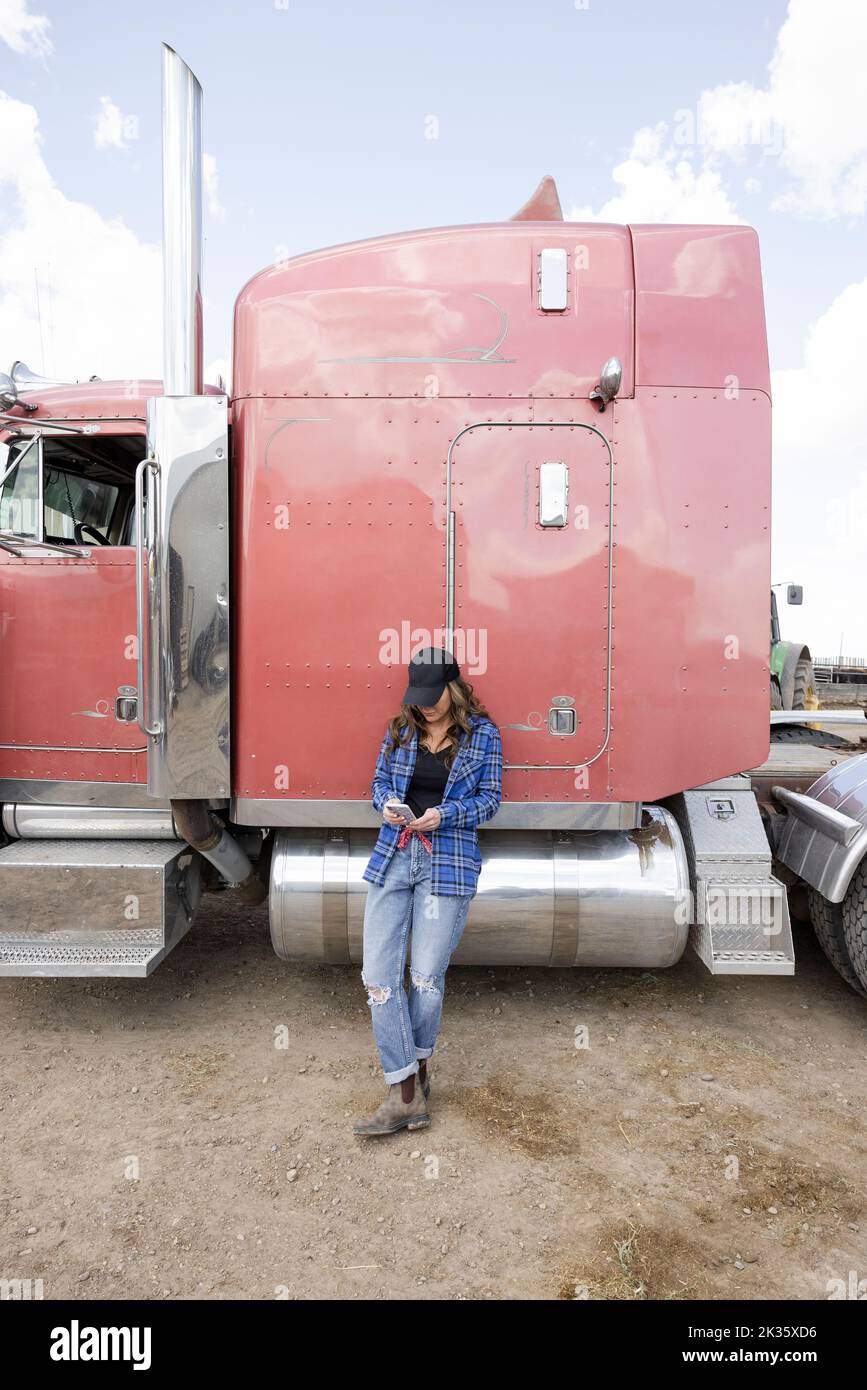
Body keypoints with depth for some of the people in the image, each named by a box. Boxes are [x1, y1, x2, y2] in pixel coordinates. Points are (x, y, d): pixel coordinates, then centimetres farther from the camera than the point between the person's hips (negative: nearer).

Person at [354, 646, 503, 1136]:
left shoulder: (483, 735, 0)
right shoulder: (401, 730, 9)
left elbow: (489, 800, 1)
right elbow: (380, 780, 16)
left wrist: (444, 814, -15)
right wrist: (387, 804, -7)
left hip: (450, 861, -3)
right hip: (393, 857, 4)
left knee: (427, 977, 1)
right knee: (378, 975, -2)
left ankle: (418, 1069, 29)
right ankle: (405, 1095, 7)